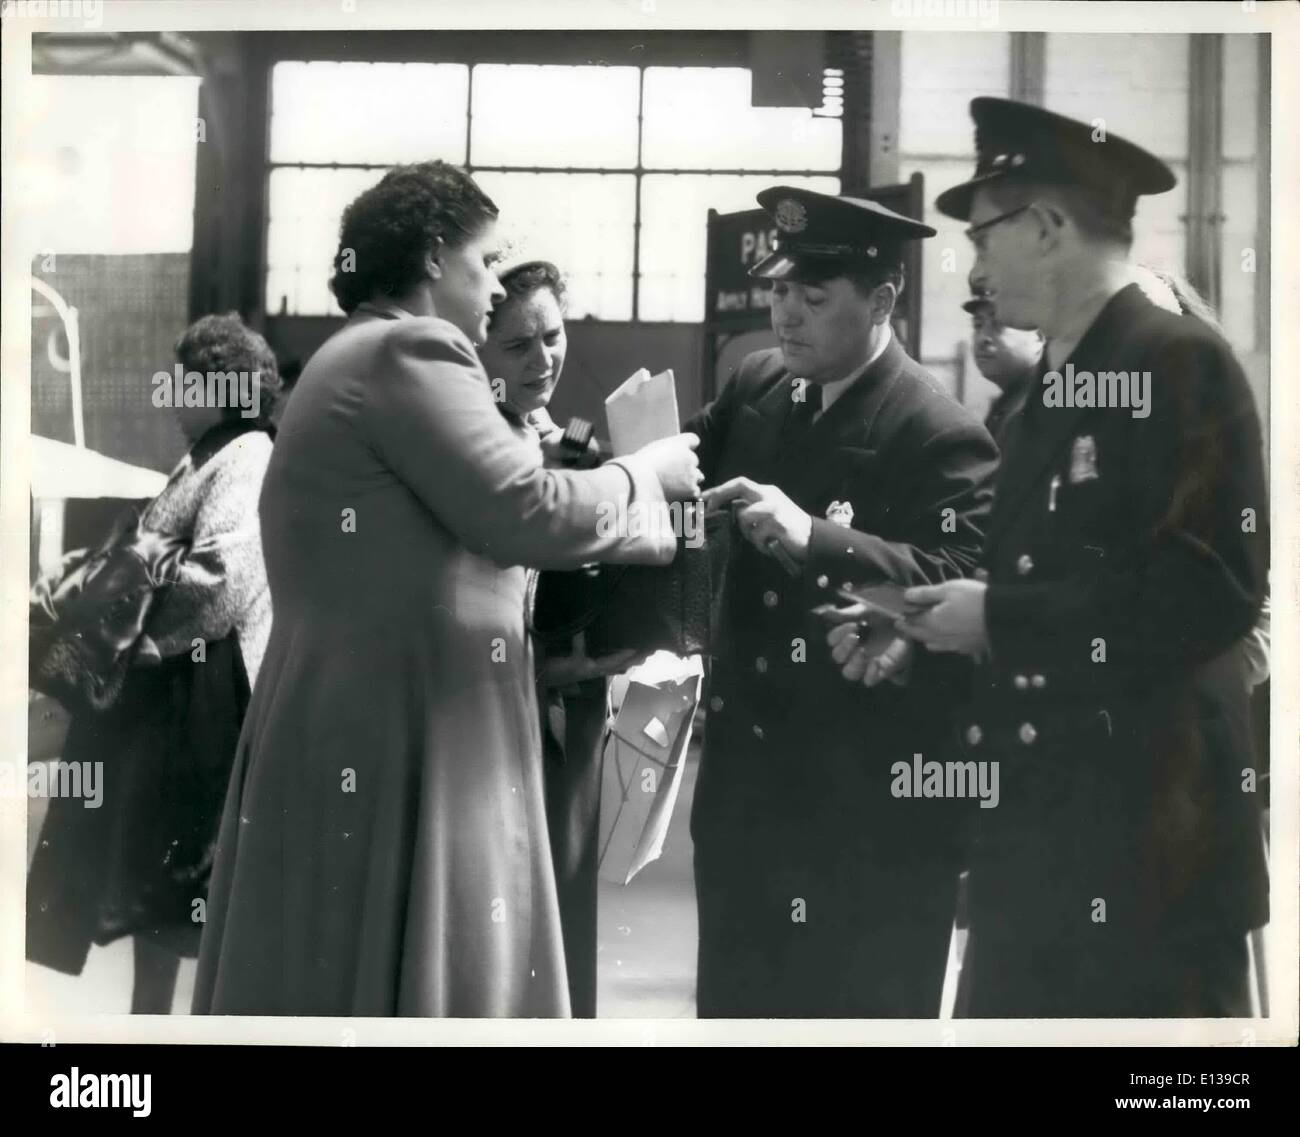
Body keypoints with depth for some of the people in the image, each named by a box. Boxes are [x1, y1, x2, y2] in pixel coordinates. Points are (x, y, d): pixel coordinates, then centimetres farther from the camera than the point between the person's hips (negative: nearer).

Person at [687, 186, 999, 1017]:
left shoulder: (940, 435, -15)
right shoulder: (756, 387, 7)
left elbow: (963, 589, -25)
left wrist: (815, 539, -34)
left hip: (871, 807, -7)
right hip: (749, 776, 7)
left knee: (859, 1006, 5)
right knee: (736, 995, 17)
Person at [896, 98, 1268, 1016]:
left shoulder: (1182, 362, -11)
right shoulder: (1049, 389, 16)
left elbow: (1212, 588, -22)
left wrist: (1001, 620, -17)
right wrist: (925, 627, 4)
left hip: (1149, 841, -8)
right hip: (1037, 830, 9)